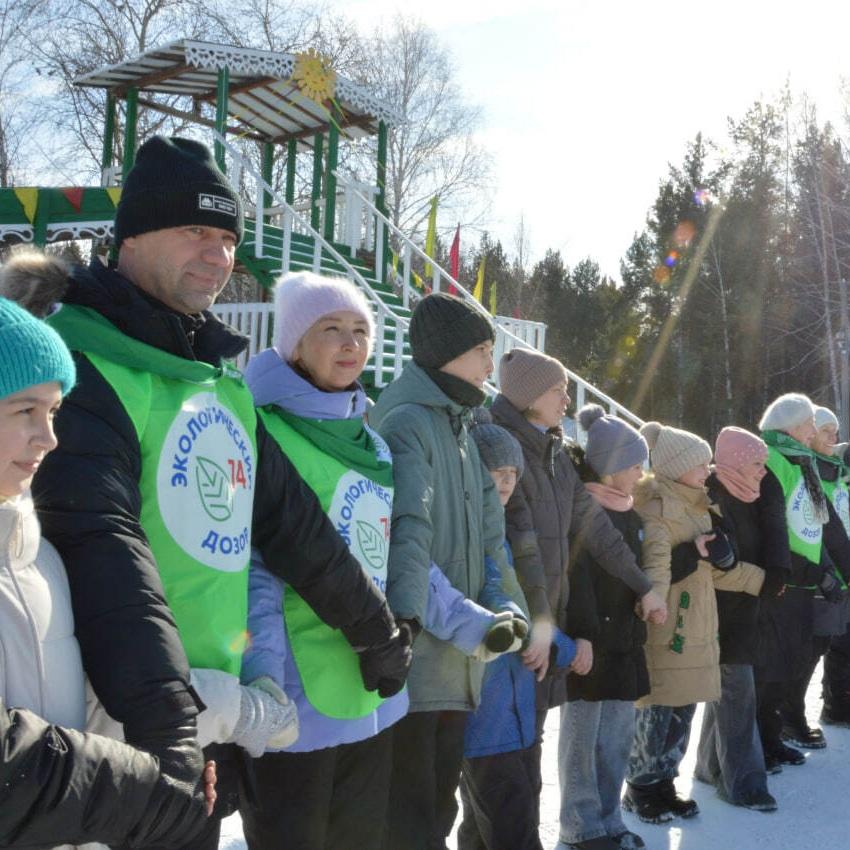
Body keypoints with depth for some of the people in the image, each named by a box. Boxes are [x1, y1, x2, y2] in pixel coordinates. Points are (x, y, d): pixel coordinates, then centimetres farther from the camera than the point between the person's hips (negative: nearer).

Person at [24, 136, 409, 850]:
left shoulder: (224, 381, 13)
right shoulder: (80, 364, -14)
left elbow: (293, 521, 18)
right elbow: (103, 550, -27)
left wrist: (378, 631, 22)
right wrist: (164, 720, -35)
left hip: (218, 722, 8)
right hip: (129, 738, -7)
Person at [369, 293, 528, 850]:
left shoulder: (459, 426, 19)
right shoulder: (406, 423, -11)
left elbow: (488, 531, 18)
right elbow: (409, 527, -26)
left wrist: (510, 605, 12)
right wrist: (406, 615, -36)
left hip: (455, 653, 9)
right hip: (416, 656, -9)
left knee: (439, 803, 17)